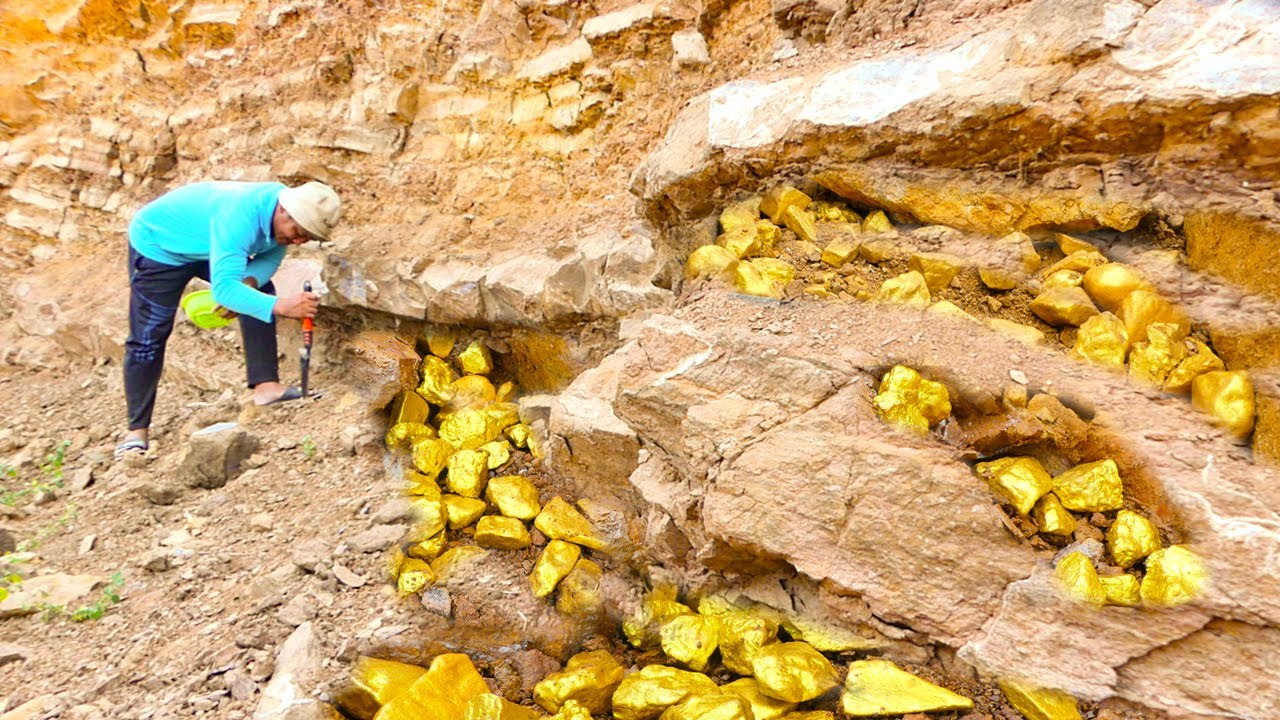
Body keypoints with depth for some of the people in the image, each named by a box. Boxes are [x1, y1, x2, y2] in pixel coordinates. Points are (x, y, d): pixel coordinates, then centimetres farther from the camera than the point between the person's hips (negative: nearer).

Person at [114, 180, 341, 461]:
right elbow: (223, 288, -49)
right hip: (159, 242, -7)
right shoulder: (239, 216, -43)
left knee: (259, 296, -14)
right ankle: (137, 430, 8)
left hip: (210, 245, 7)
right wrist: (281, 306, -59)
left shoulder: (288, 213, -21)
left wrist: (248, 283, -30)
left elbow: (271, 257, -9)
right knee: (148, 340, -4)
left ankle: (266, 386, -14)